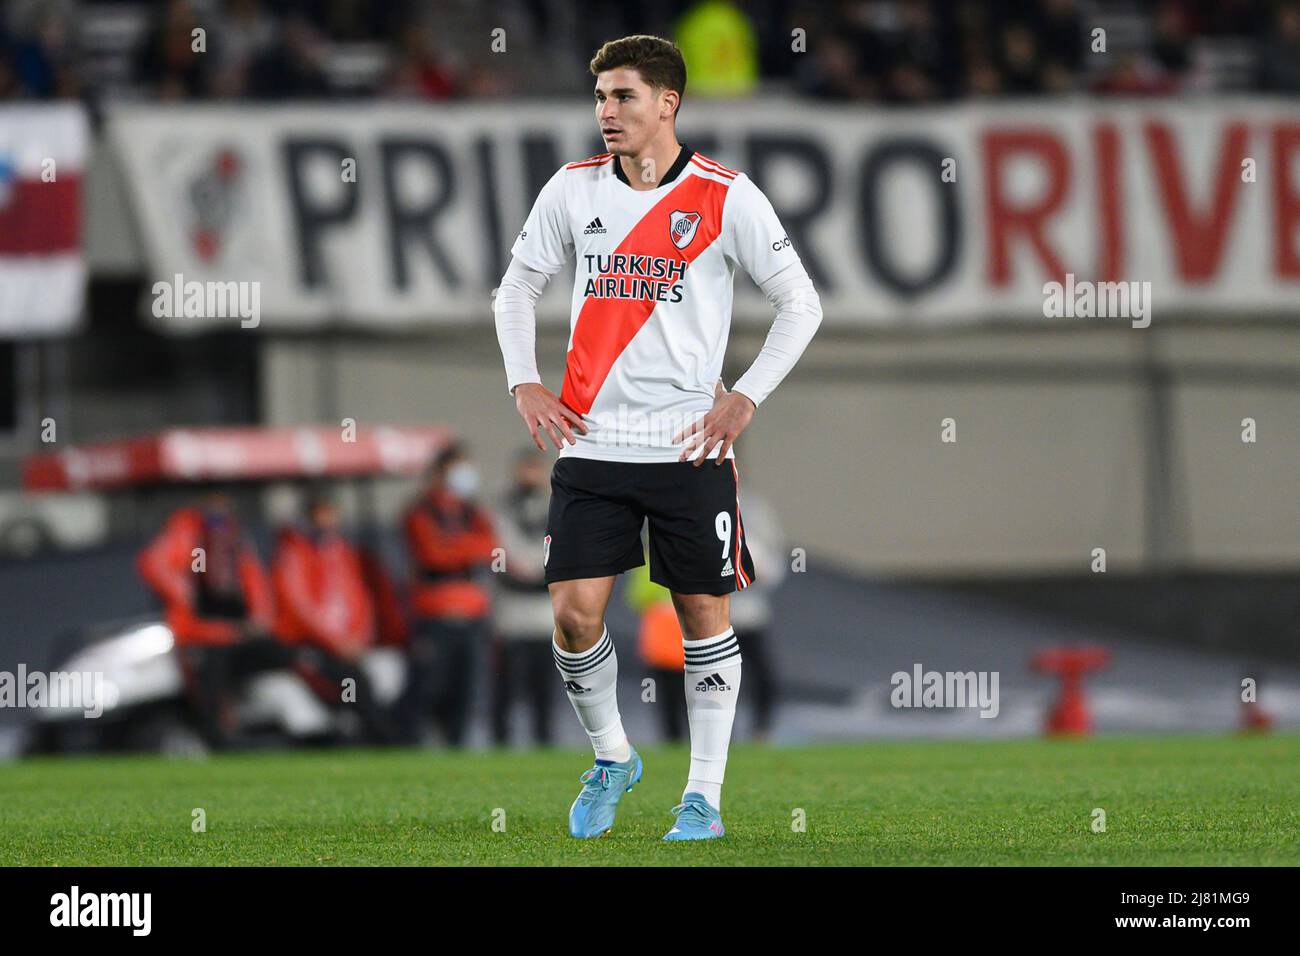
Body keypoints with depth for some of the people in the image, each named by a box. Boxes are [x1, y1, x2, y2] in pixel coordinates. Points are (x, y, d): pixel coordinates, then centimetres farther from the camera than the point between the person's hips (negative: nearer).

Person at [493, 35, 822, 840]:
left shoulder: (725, 198, -5)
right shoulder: (574, 190, 5)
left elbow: (801, 303, 0)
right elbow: (519, 285, 18)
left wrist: (747, 397, -7)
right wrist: (525, 383, 5)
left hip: (690, 446, -2)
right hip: (591, 443, 2)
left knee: (705, 613, 2)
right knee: (575, 613, -6)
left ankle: (705, 796, 11)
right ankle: (611, 757, 18)